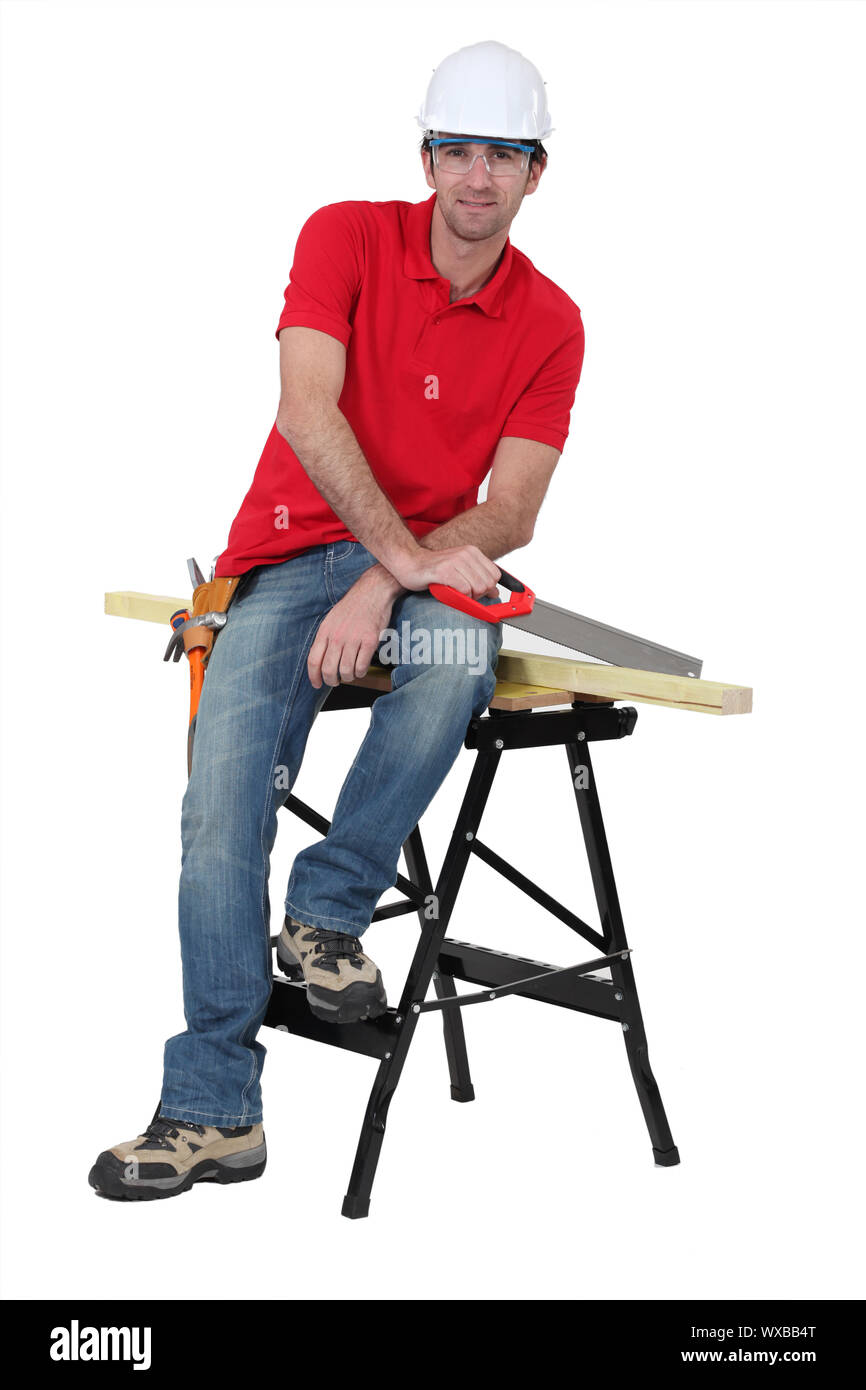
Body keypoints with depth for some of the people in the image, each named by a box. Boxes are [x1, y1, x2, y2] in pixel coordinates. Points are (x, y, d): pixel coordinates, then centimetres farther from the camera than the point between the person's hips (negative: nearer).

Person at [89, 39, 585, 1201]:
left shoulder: (549, 323, 1)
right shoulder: (348, 237, -3)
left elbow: (509, 513, -5)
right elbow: (308, 413, -16)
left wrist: (390, 585, -22)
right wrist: (401, 549, -26)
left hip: (433, 563, 1)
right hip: (296, 549, 0)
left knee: (458, 649, -37)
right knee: (222, 797, -20)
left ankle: (330, 906, -15)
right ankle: (212, 1112, -13)